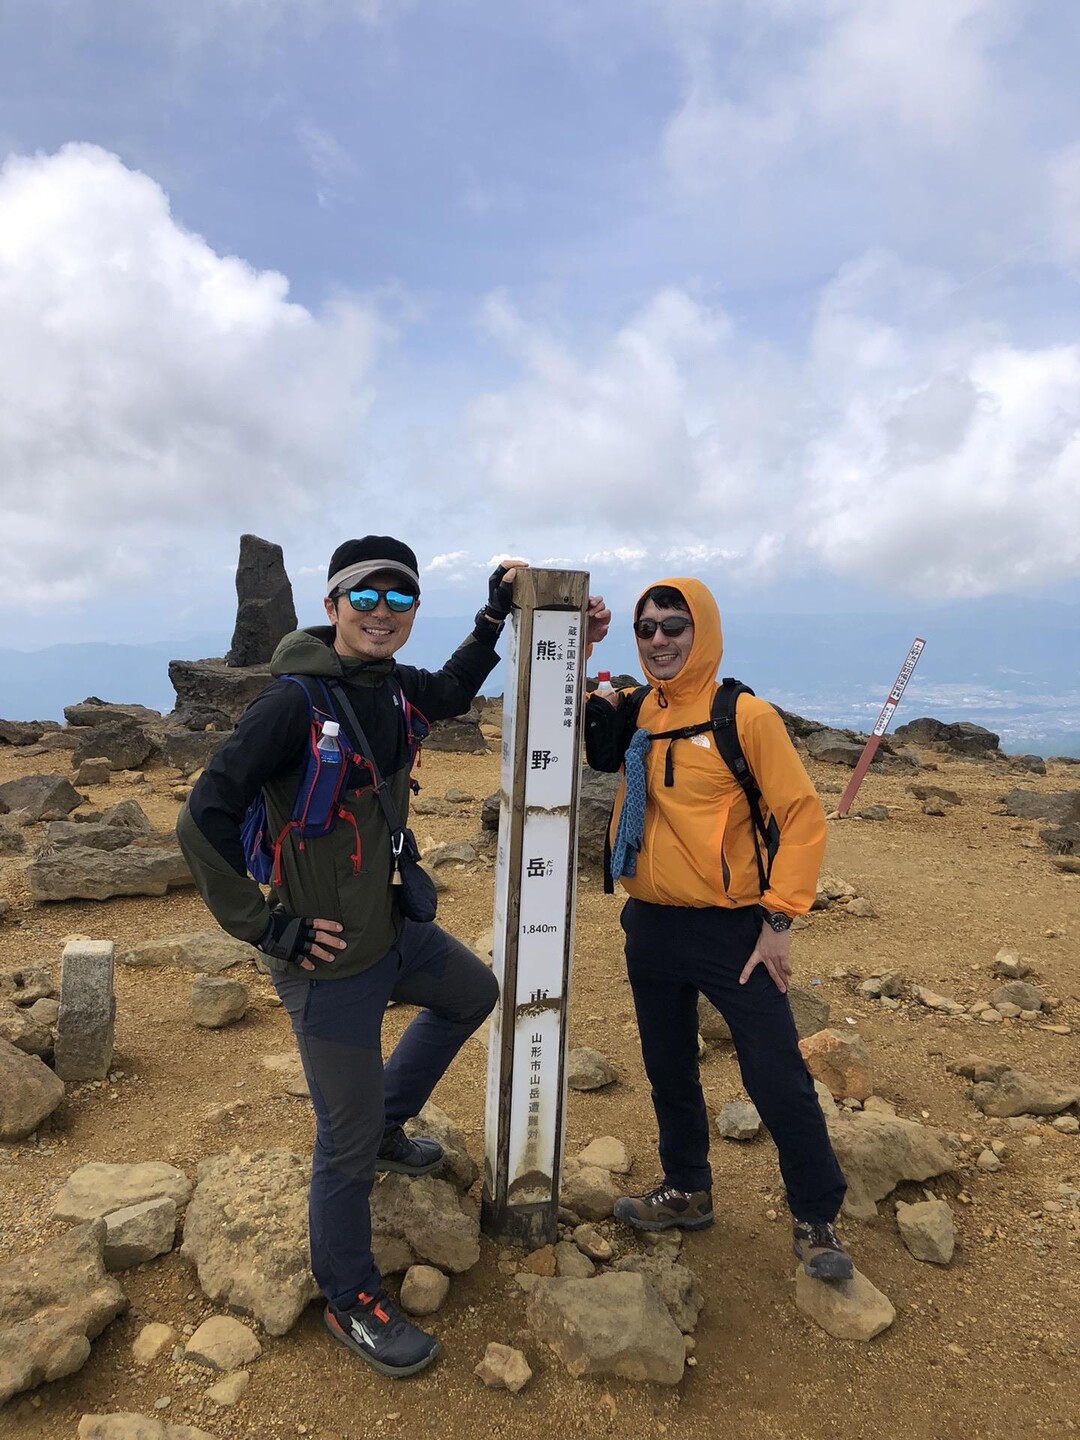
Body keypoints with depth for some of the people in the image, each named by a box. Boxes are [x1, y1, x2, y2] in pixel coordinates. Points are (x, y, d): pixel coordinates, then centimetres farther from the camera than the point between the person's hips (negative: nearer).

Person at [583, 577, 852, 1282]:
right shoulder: (631, 713, 3)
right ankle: (688, 1191, 41)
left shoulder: (745, 716, -12)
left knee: (777, 1077, 4)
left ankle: (817, 1217, 27)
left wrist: (780, 919, -14)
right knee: (669, 1070, 19)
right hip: (650, 925, 5)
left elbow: (802, 815, -11)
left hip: (730, 928, -5)